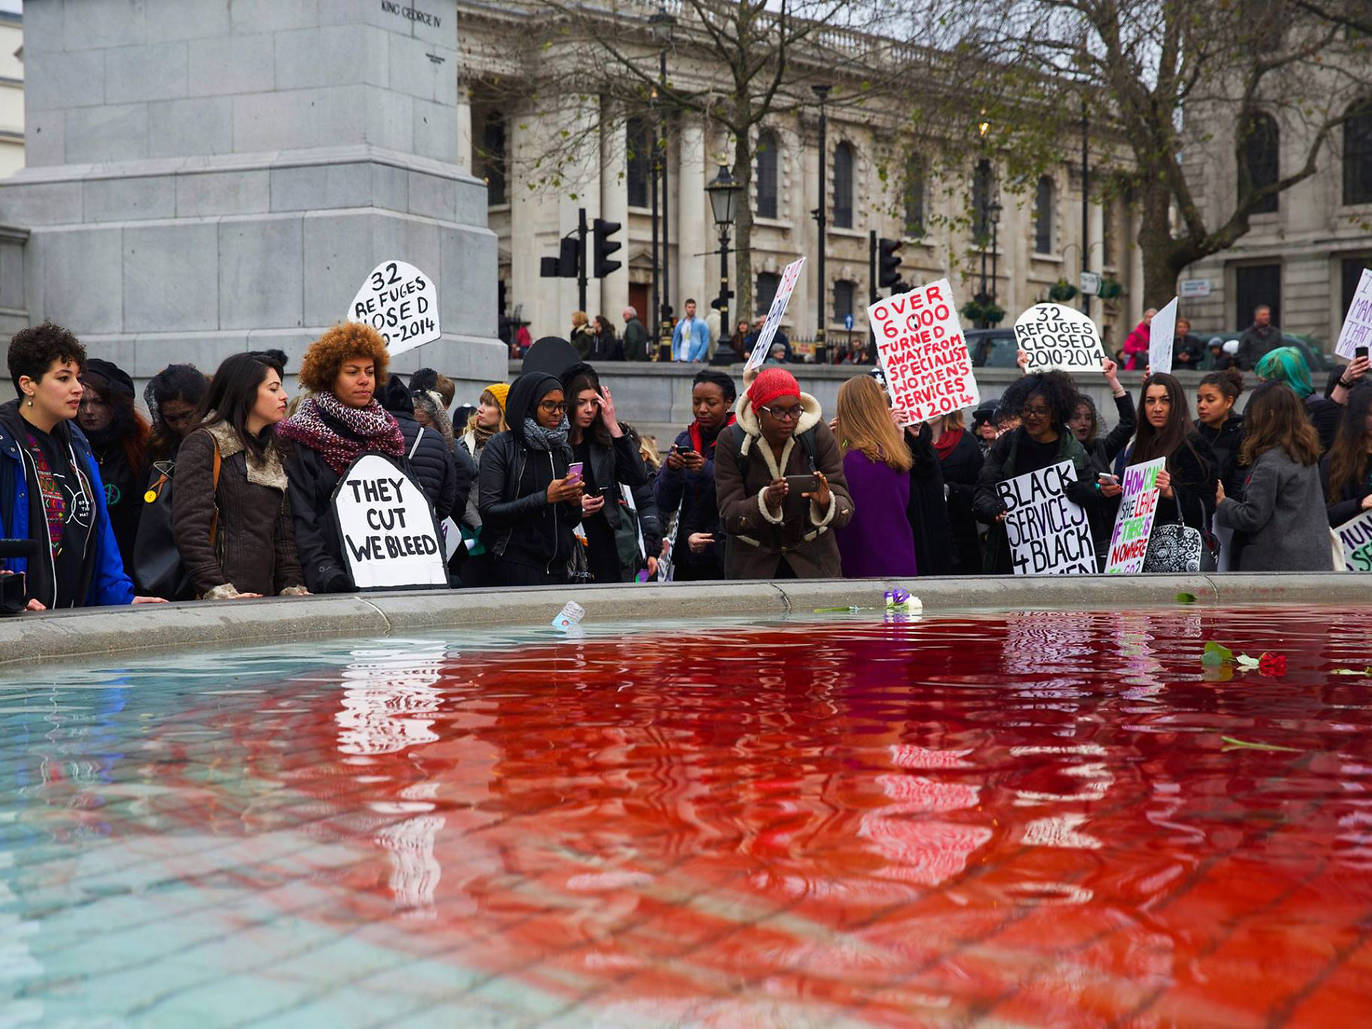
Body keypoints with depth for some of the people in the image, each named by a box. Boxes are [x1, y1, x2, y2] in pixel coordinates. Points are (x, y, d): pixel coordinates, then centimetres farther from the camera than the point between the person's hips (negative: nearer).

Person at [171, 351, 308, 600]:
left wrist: (293, 586, 7)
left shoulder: (271, 452, 21)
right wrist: (217, 590, -21)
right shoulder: (203, 445, -3)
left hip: (264, 595, 7)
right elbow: (189, 527, -13)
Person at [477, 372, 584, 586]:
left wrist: (574, 502, -3)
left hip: (557, 566, 5)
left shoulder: (562, 450, 14)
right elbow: (488, 510, -12)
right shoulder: (500, 446, -3)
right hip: (516, 566, -5)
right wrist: (545, 498, -17)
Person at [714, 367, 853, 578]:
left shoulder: (818, 434, -11)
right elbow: (729, 517, -18)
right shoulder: (731, 441, -13)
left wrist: (826, 503, -37)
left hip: (812, 555, 1)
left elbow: (845, 508, -15)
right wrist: (765, 502, -36)